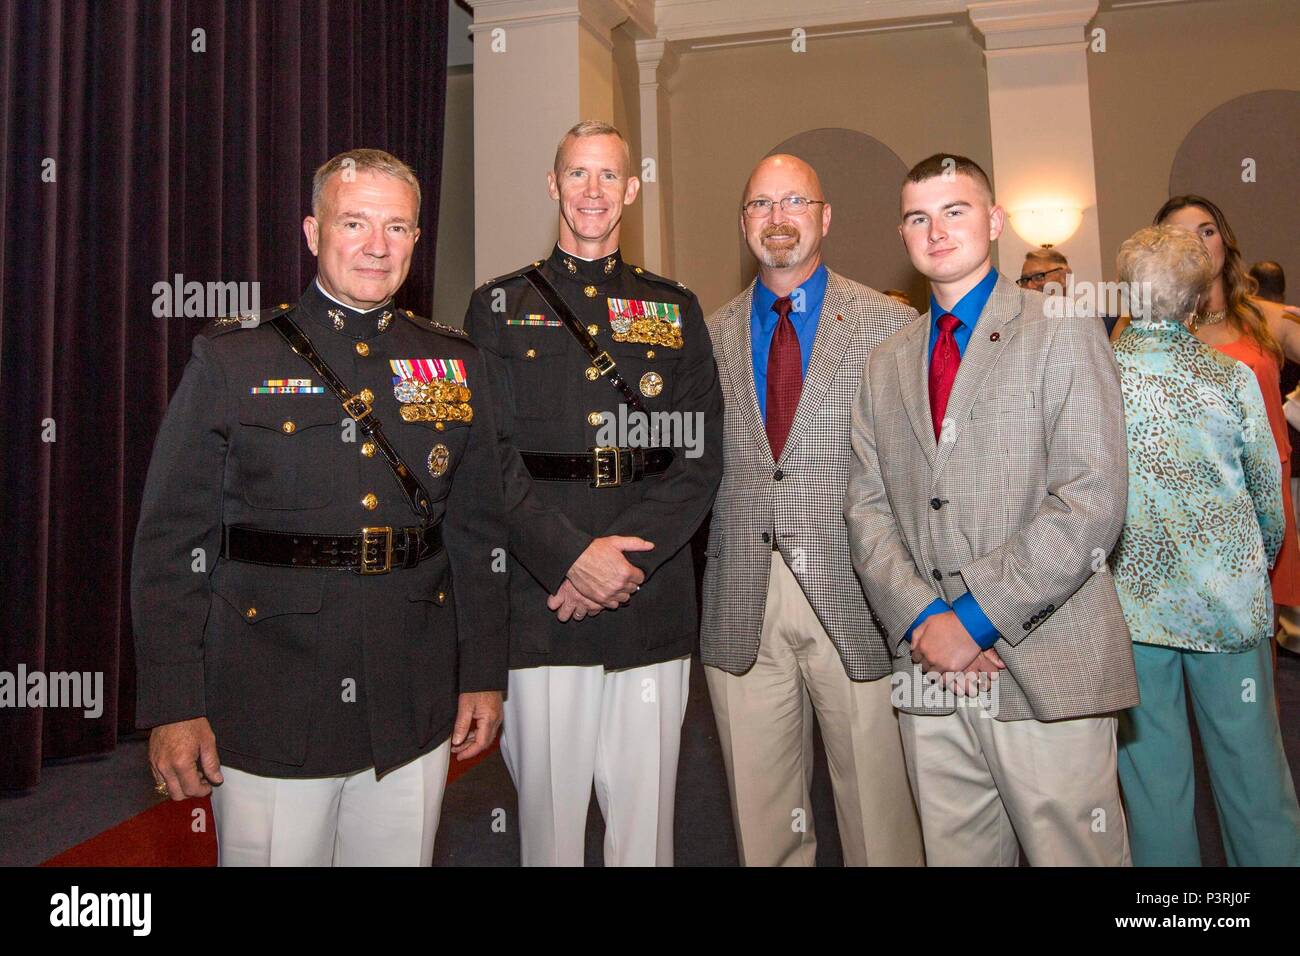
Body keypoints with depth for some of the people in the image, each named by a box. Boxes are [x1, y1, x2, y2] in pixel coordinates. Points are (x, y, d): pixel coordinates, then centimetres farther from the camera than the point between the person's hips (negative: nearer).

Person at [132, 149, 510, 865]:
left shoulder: (456, 365, 6)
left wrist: (483, 675, 6)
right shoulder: (230, 360, -2)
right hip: (267, 719, -2)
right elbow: (171, 541, -3)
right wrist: (172, 706, -7)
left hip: (415, 717, 3)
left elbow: (478, 532, 7)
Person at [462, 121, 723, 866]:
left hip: (653, 611, 2)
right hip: (540, 609, -1)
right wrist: (573, 557, -13)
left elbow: (701, 458, 3)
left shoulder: (676, 309, 12)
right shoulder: (500, 308, 7)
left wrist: (625, 556, -10)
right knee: (549, 820, 9)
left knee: (645, 825, 11)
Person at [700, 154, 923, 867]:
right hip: (740, 603, 2)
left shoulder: (889, 326, 2)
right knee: (761, 825, 13)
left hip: (853, 596, -2)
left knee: (880, 822, 7)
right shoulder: (711, 336, 10)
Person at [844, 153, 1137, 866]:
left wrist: (978, 617, -14)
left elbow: (1092, 499, -11)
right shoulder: (887, 362, 14)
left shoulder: (1062, 333, 0)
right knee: (953, 851, 12)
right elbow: (867, 506, 8)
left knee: (1071, 852, 4)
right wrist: (920, 618, -7)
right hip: (928, 672, 4)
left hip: (1044, 666, -3)